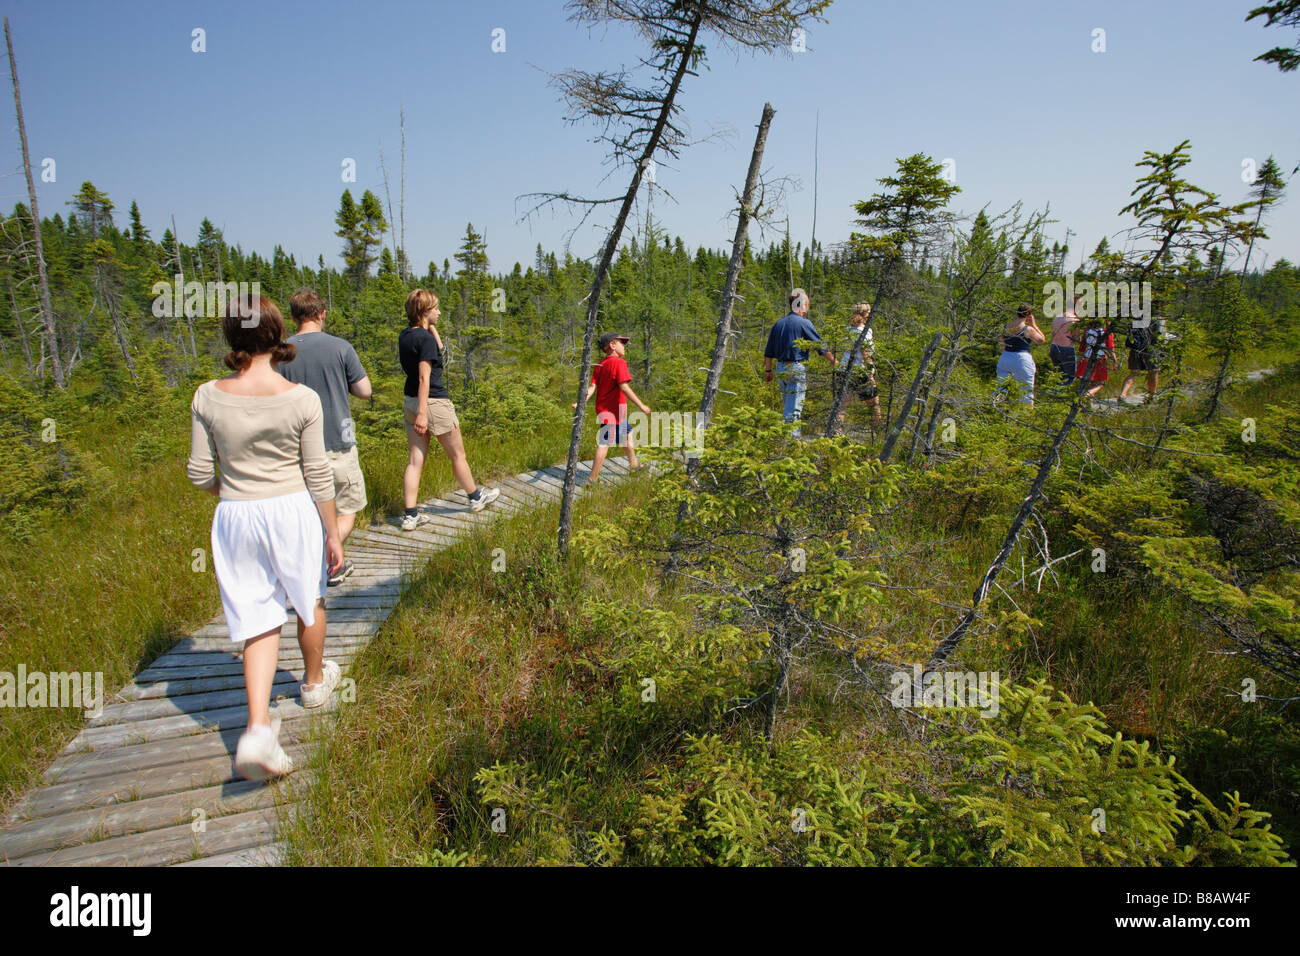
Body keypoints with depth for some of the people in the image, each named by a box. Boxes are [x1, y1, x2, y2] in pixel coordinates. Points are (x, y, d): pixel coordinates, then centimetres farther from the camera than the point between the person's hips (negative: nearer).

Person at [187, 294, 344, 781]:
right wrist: (333, 534, 2)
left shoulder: (208, 397, -6)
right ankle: (314, 682, 45)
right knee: (309, 602, 23)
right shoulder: (301, 399, -13)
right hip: (294, 511, -1)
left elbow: (200, 475, 0)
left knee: (259, 622, 10)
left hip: (235, 517, 2)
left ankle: (258, 728, -3)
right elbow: (318, 475, -8)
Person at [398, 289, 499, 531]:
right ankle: (476, 497, 29)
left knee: (416, 460, 7)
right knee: (458, 455, 11)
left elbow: (438, 347, 24)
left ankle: (410, 515, 6)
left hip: (410, 402, 8)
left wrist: (431, 327, 11)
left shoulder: (405, 336, 9)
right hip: (434, 402, -8)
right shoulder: (425, 338, -16)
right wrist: (423, 413, -23)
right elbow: (424, 377, -21)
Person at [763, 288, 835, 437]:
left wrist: (768, 371, 24)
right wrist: (836, 363, 1)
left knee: (788, 406, 16)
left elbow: (768, 352, 15)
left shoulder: (778, 324, 11)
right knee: (794, 408, -4)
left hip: (781, 368, 7)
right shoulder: (804, 323, -9)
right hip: (797, 369, -7)